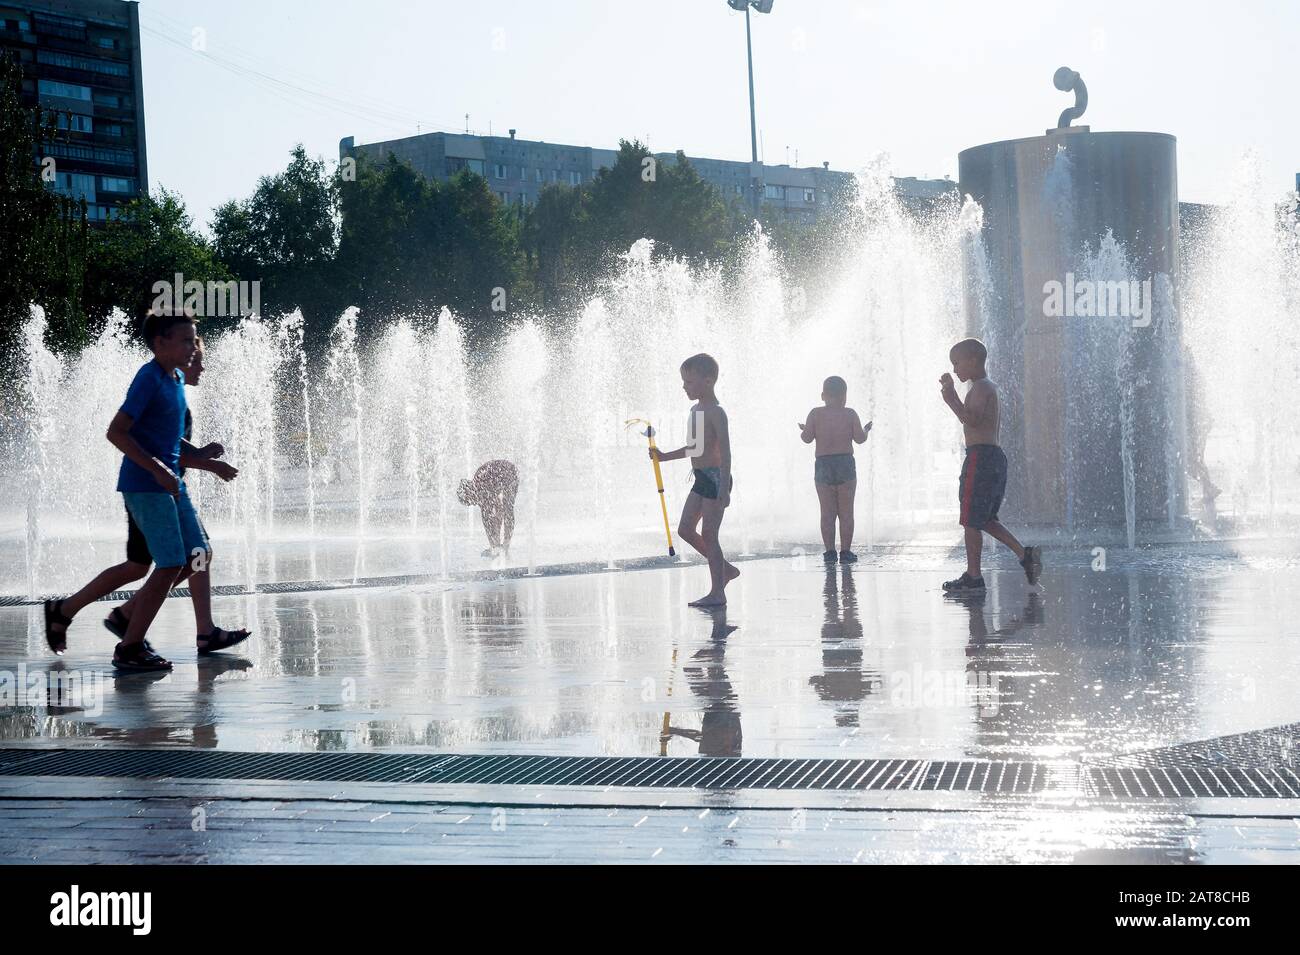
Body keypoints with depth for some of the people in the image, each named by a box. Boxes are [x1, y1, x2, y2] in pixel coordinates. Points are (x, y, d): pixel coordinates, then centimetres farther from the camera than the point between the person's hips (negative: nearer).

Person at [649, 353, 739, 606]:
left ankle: (717, 592, 1)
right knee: (685, 529, 9)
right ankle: (726, 569, 20)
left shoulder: (716, 413, -15)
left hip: (715, 478, -9)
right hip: (701, 479, 9)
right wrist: (664, 456, 22)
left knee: (708, 534, -6)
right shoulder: (696, 410, 14)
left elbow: (725, 452, -19)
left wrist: (724, 490, -23)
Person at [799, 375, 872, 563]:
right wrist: (866, 430, 17)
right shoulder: (850, 414, -1)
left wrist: (803, 430, 16)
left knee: (827, 512, 4)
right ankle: (845, 551, 3)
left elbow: (807, 438, -6)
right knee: (846, 512, 5)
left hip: (823, 466, 1)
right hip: (845, 464, -1)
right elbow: (860, 438, -4)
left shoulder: (815, 414, -1)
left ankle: (830, 551, 1)